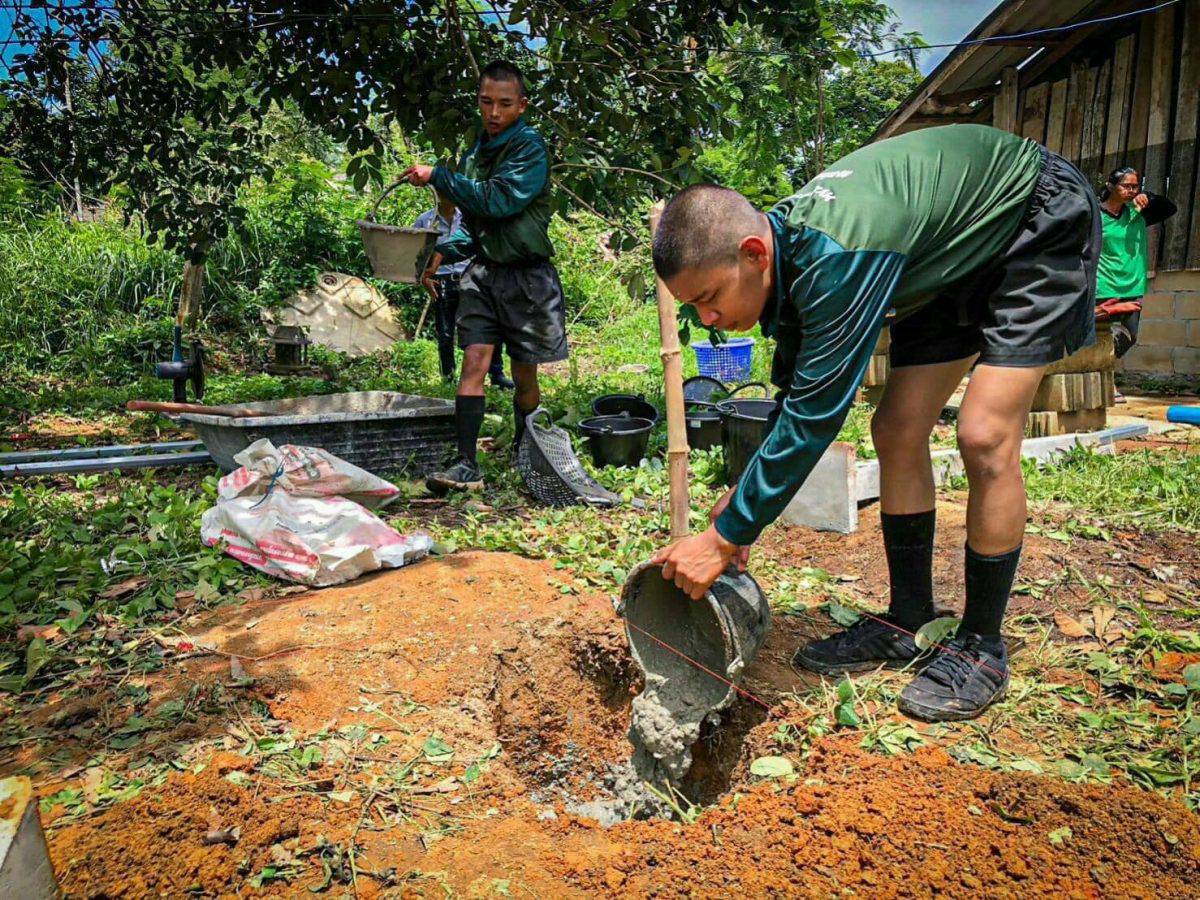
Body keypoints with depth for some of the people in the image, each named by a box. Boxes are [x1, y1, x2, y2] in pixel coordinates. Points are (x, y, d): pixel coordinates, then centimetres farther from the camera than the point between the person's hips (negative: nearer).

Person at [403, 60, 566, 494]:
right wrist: (443, 251, 5)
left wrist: (438, 176, -15)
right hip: (483, 271, 5)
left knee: (525, 375, 5)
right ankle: (466, 465, -10)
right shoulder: (476, 152, 14)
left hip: (527, 275, -5)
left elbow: (498, 201, -21)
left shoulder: (530, 147, -8)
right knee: (475, 362, -8)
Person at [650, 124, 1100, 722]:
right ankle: (909, 625, 10)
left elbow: (813, 420, -37)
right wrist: (745, 495, 0)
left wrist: (725, 537, -30)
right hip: (956, 257, 8)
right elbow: (794, 398, 1)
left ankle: (982, 648, -2)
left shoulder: (839, 259, -40)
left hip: (1042, 225, -8)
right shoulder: (784, 254, -12)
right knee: (896, 430, -1)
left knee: (984, 437, -19)